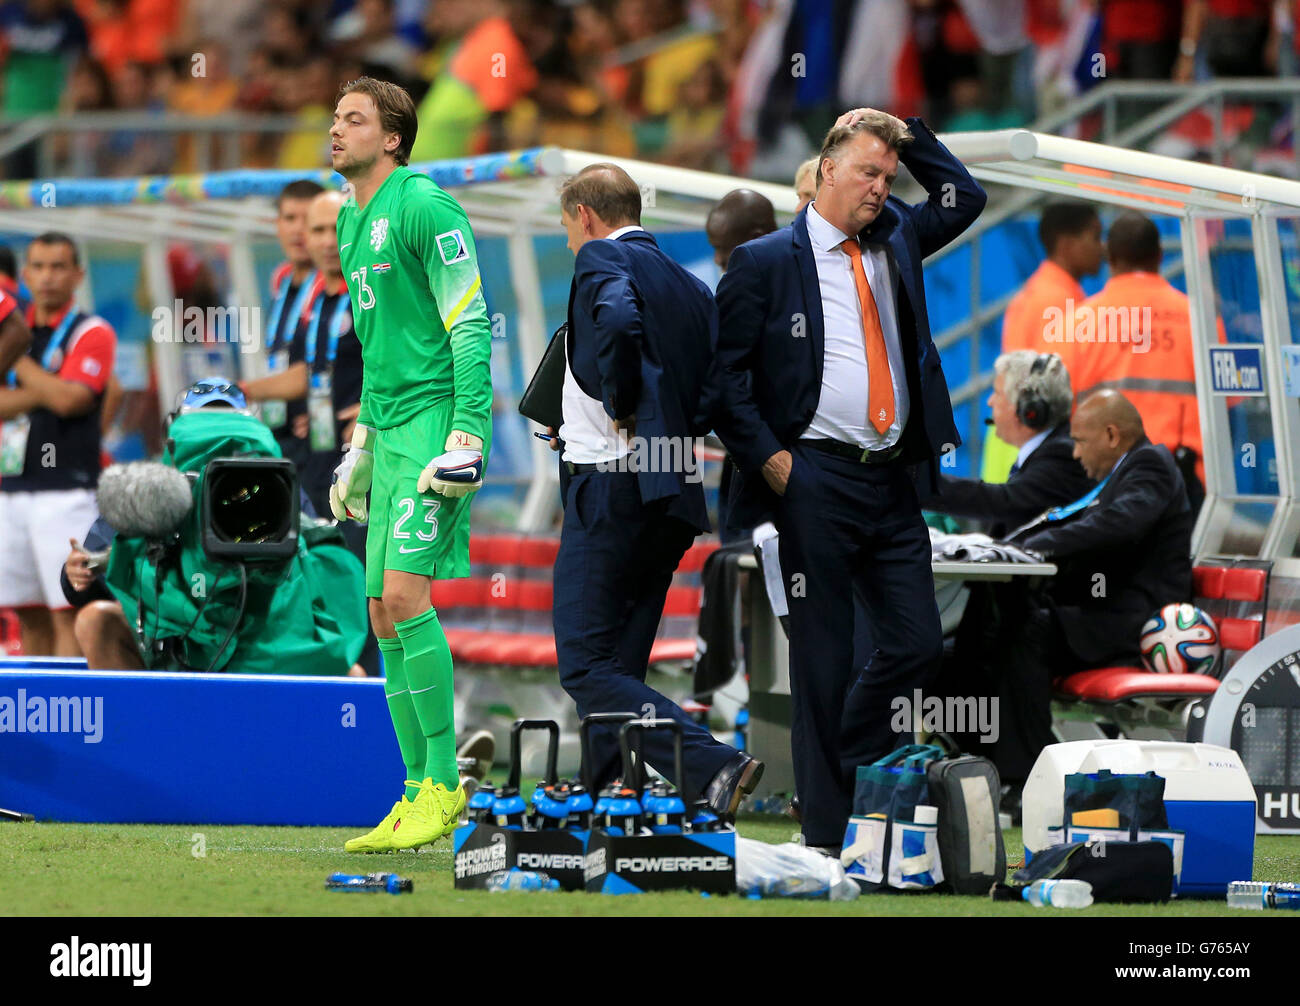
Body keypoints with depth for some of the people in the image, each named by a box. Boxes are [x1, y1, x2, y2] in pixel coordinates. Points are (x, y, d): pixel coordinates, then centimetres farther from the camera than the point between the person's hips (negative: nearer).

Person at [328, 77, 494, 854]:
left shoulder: (425, 208, -10)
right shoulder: (351, 222, 18)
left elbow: (471, 327, -14)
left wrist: (467, 437, -20)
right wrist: (362, 446, 25)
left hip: (439, 416, -9)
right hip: (393, 430, 9)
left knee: (405, 594, -17)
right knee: (385, 616, 6)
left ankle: (444, 783, -11)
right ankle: (419, 796, 10)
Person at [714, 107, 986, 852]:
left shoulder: (896, 241, 15)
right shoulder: (767, 261, -1)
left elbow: (965, 199, 21)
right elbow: (726, 371, -1)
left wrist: (905, 132, 10)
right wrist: (766, 456, -10)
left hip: (894, 483, 5)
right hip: (817, 480, -5)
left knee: (917, 644, 0)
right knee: (825, 657, -2)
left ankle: (838, 762, 21)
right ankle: (827, 834, 2)